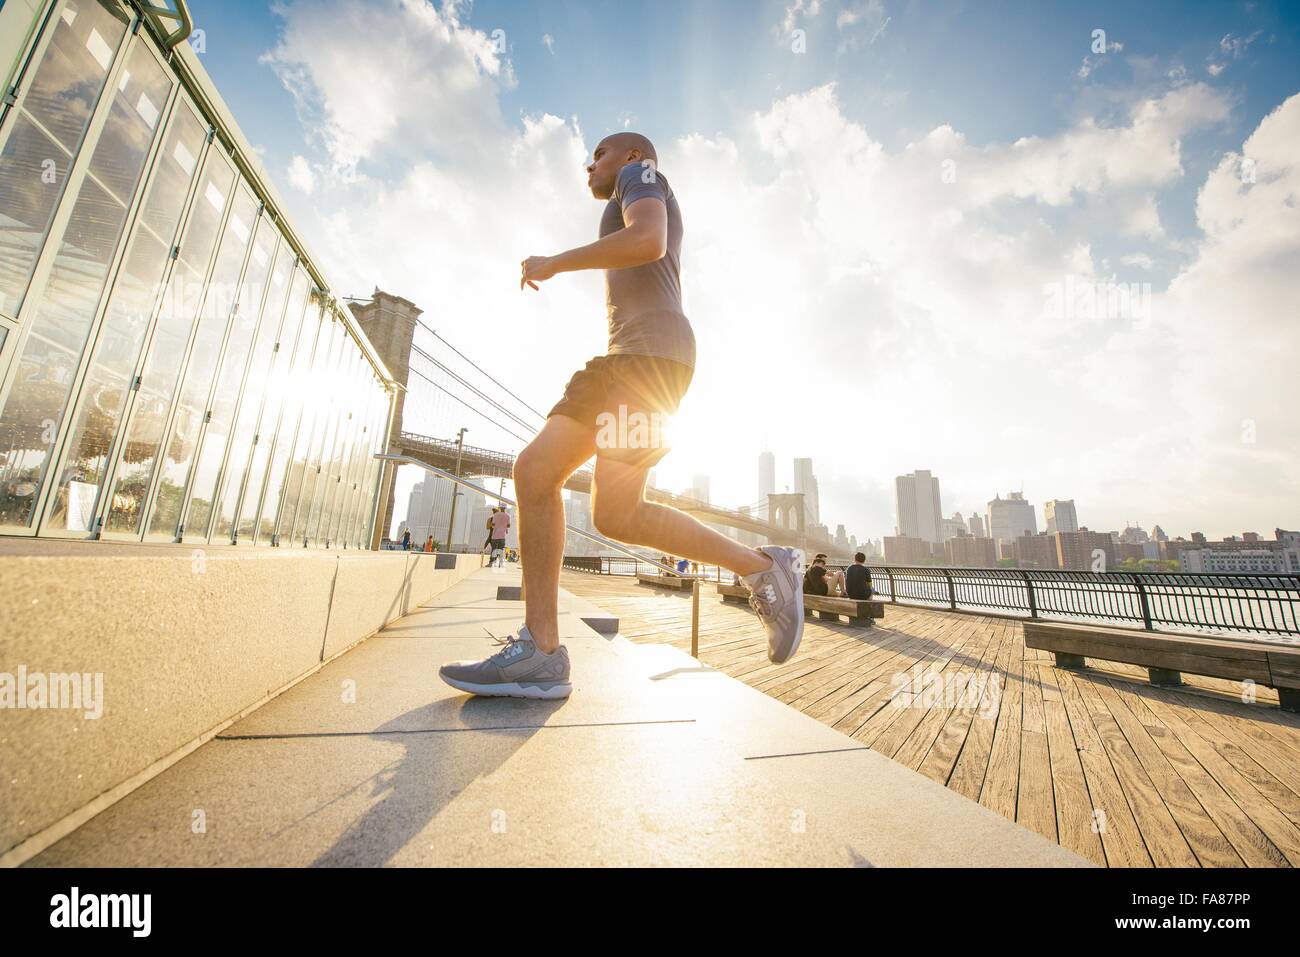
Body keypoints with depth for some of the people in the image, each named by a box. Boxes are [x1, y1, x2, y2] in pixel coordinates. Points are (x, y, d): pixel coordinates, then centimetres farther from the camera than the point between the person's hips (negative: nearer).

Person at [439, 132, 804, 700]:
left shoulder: (642, 174, 12)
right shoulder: (646, 216, 39)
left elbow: (648, 241, -12)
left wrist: (554, 264, -3)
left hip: (650, 352, -9)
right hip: (627, 358, 9)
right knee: (534, 472, -5)